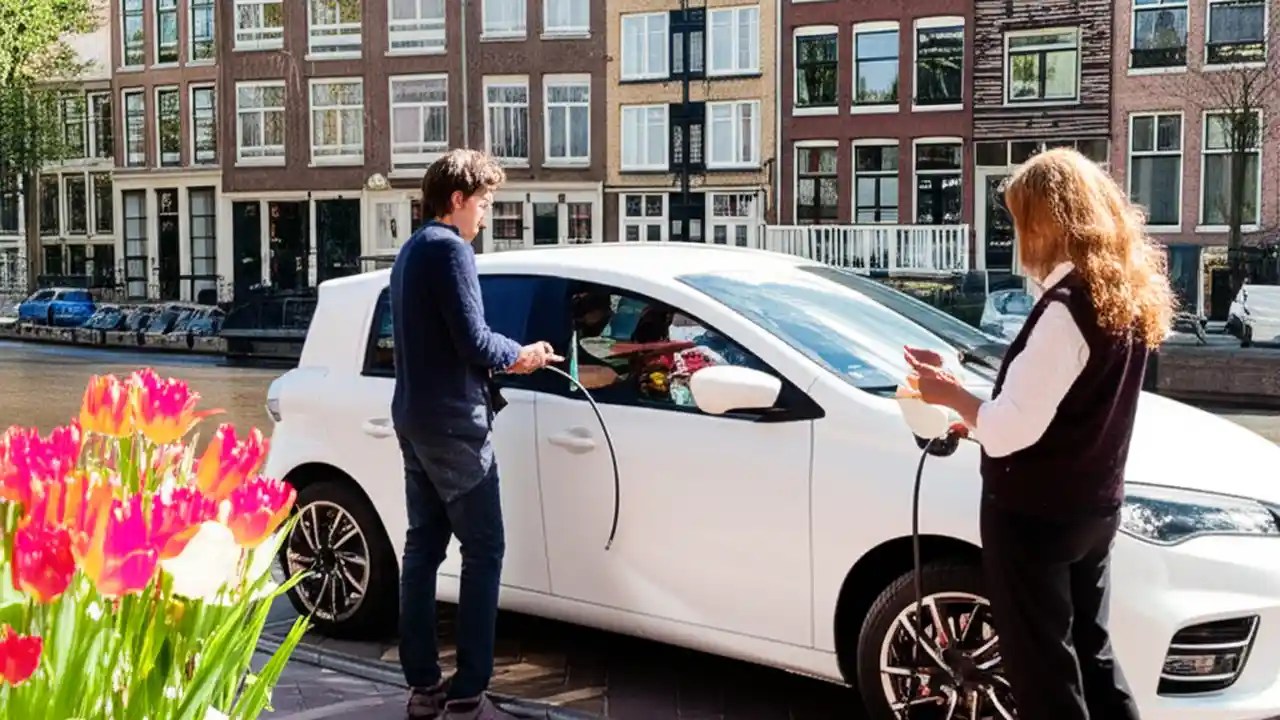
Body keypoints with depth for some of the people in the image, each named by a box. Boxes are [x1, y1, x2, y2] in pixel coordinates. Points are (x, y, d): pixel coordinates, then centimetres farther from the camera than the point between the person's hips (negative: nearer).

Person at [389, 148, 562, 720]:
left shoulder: (410, 251, 17)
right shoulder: (449, 248, -13)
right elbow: (472, 340, -20)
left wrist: (500, 359, 13)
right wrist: (519, 355, -2)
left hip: (413, 417, 10)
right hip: (450, 422, -10)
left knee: (423, 546, 10)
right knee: (483, 550, -6)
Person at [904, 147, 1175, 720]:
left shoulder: (1065, 307, -22)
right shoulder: (1126, 297, 5)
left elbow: (1013, 427, -23)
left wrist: (949, 393, -7)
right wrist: (978, 419, 12)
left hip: (1034, 513, -9)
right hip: (1093, 506, 9)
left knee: (1042, 668, 4)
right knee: (1087, 652, 20)